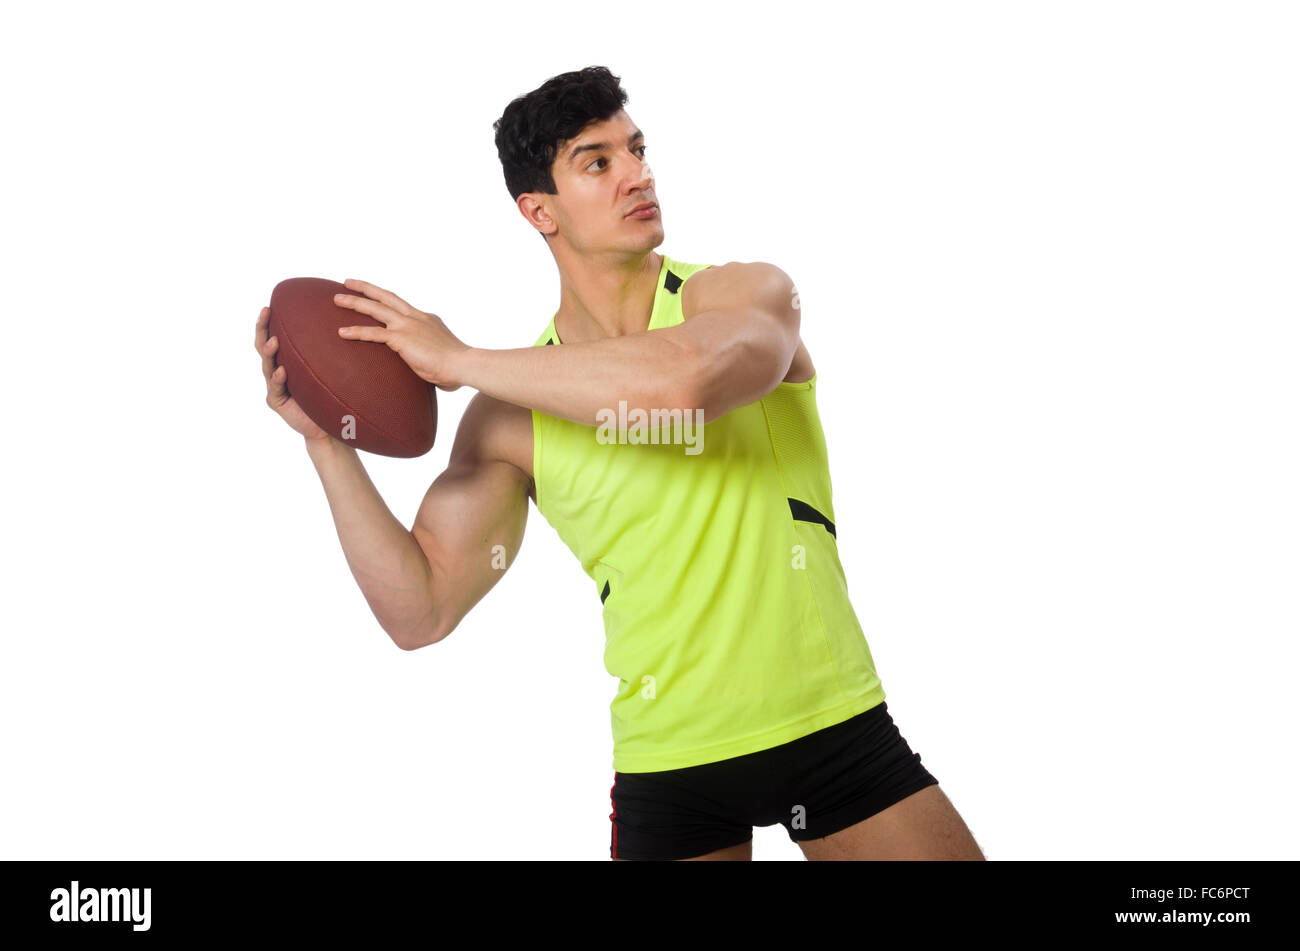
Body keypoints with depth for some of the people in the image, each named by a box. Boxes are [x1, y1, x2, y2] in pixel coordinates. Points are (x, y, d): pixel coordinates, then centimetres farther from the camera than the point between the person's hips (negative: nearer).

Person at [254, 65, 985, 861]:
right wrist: (327, 441, -11)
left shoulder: (752, 295, -8)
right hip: (668, 762, 1)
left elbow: (683, 380, -32)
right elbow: (421, 610, -3)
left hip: (834, 727, -1)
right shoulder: (511, 417, -3)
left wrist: (461, 360, -23)